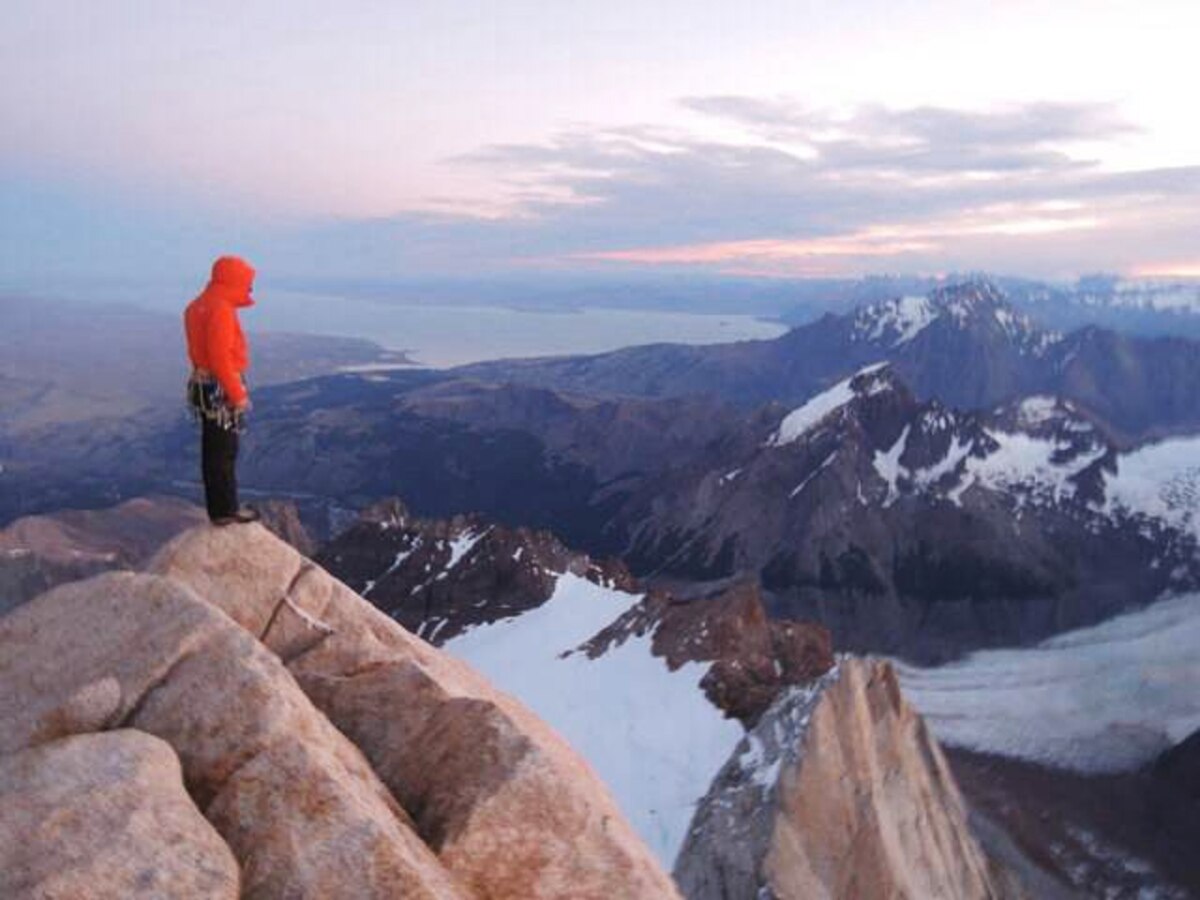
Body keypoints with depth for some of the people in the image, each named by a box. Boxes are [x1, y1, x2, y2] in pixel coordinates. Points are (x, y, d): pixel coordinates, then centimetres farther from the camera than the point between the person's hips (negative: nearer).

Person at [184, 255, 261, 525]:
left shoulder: (197, 307, 12)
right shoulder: (221, 311, -20)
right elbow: (221, 357, -24)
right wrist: (237, 394, -20)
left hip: (203, 385, 10)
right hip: (221, 390, -10)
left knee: (214, 450, 15)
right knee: (224, 452, -2)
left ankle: (219, 507, 24)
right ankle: (226, 510, 6)